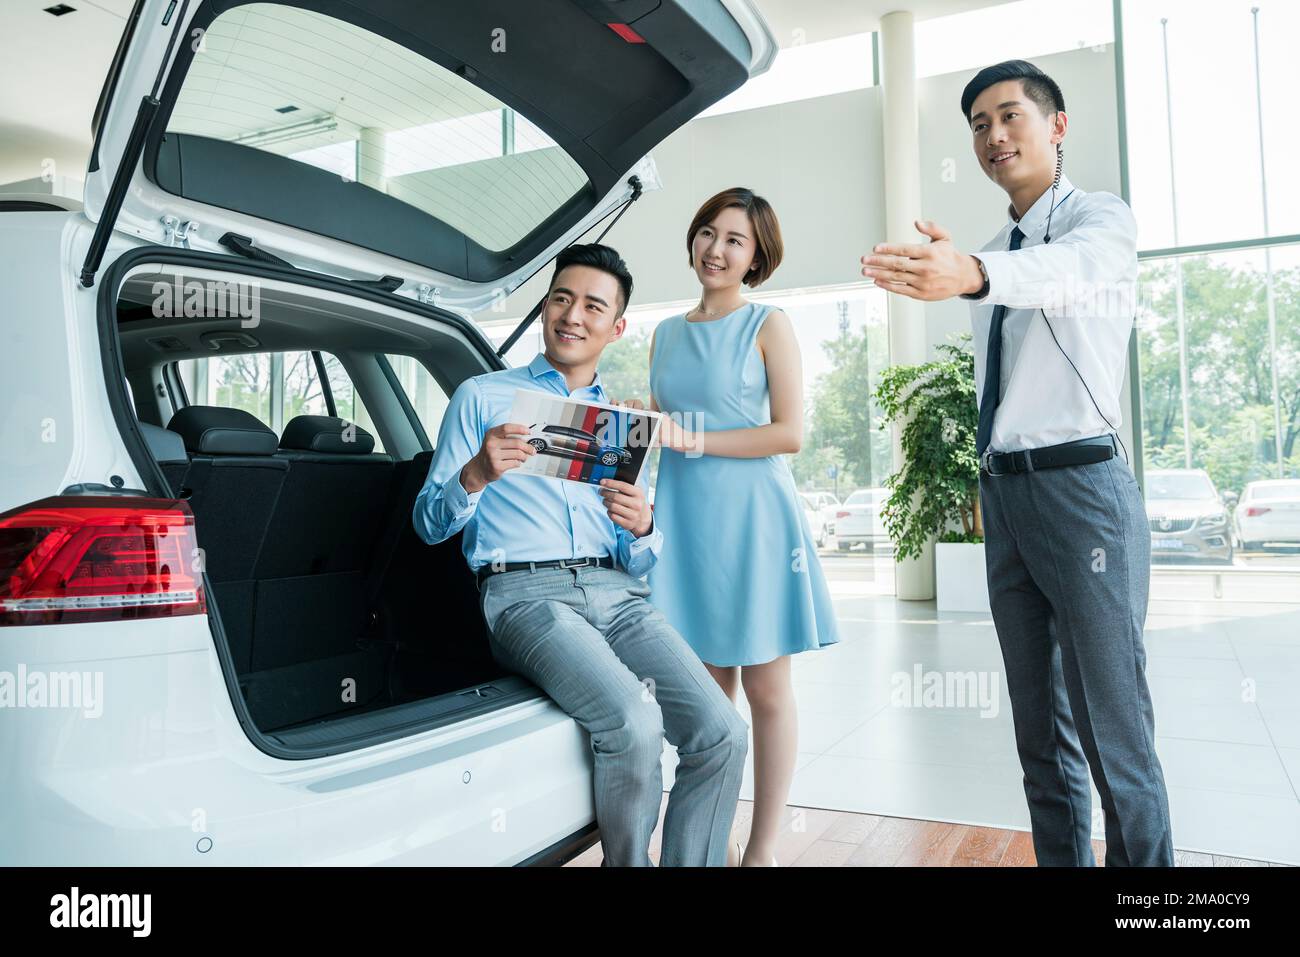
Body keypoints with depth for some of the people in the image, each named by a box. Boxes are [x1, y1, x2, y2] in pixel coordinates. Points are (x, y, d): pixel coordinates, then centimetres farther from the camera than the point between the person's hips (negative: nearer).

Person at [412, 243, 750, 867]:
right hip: (524, 592, -4)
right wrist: (475, 476, -14)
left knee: (722, 734, -18)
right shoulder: (483, 396, 11)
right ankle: (628, 861, -2)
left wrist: (642, 530, -5)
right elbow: (428, 525, 6)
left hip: (618, 593, 4)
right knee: (635, 723, -28)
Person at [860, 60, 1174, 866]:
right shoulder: (992, 253, 19)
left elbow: (1068, 270, -29)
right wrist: (990, 486, 11)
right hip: (1004, 492, 7)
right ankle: (1062, 858, 26)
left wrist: (972, 275, -49)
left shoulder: (1101, 218, -3)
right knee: (1040, 726, 14)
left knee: (1113, 727, -5)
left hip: (1081, 485, -7)